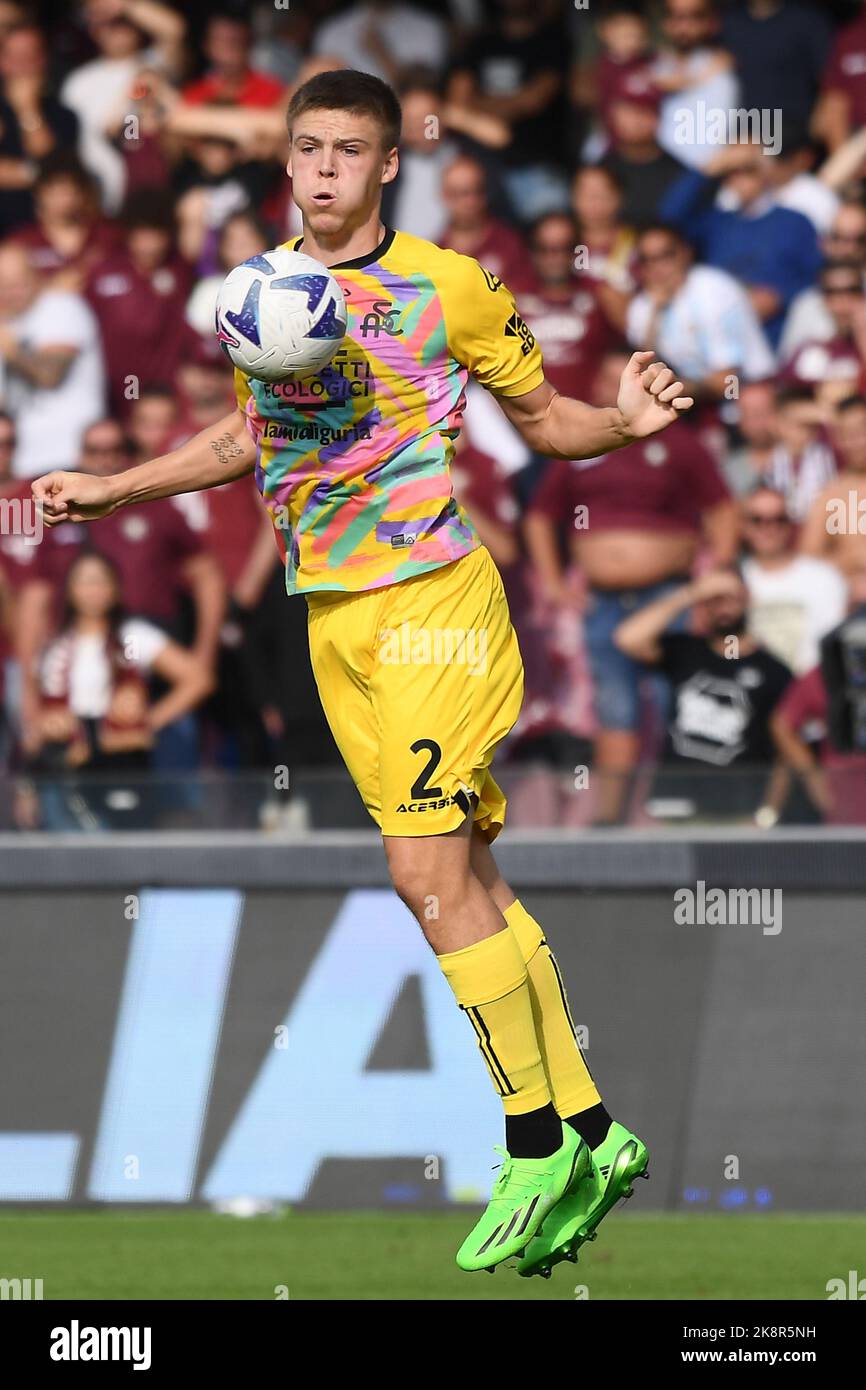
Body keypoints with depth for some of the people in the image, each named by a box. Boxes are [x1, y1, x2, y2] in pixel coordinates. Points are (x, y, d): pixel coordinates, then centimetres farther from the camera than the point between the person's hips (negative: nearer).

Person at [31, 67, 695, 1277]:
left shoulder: (447, 288, -5)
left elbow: (542, 418, 4)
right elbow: (247, 438, 25)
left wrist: (626, 420, -15)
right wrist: (110, 489, 24)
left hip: (431, 597, -6)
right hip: (331, 618, 6)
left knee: (430, 872, -13)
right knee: (462, 876, 5)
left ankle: (537, 1144, -3)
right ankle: (587, 1131, 11)